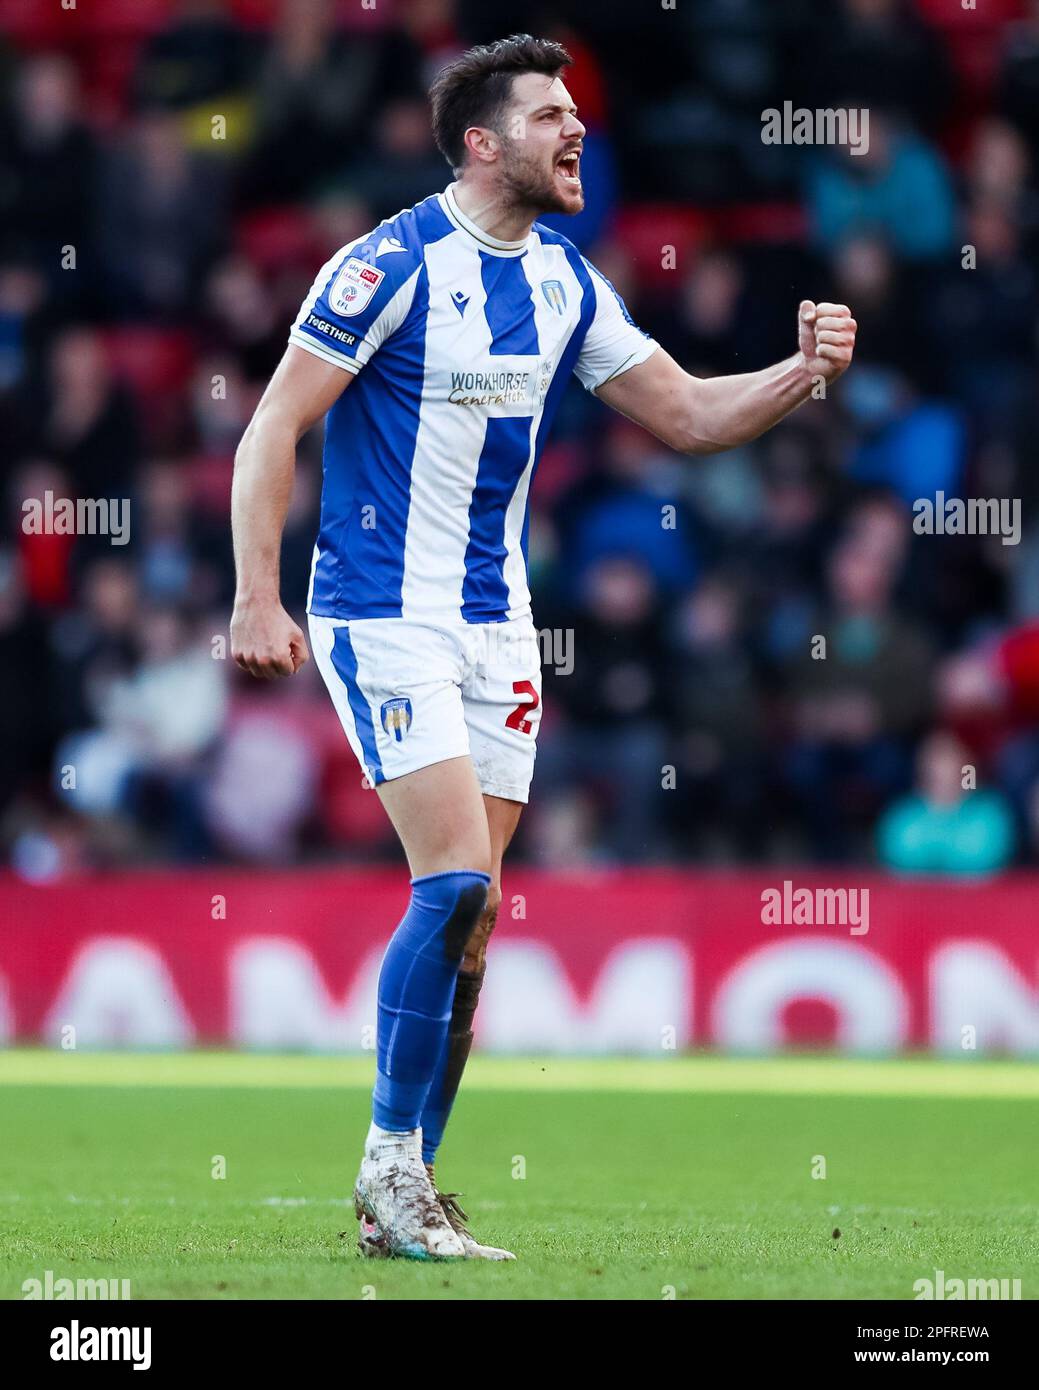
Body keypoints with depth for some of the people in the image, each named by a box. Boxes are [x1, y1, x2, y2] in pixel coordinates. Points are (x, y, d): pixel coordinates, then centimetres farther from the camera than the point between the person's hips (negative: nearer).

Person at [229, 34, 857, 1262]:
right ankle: (391, 1166, -5)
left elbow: (686, 415, 15)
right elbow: (273, 427, -11)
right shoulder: (395, 265, -12)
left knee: (465, 912, 4)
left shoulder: (565, 284, 8)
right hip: (383, 617, -7)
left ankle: (404, 1191, 10)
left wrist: (804, 372, -2)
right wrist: (256, 599, -17)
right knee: (458, 882, -17)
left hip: (494, 622, 7)